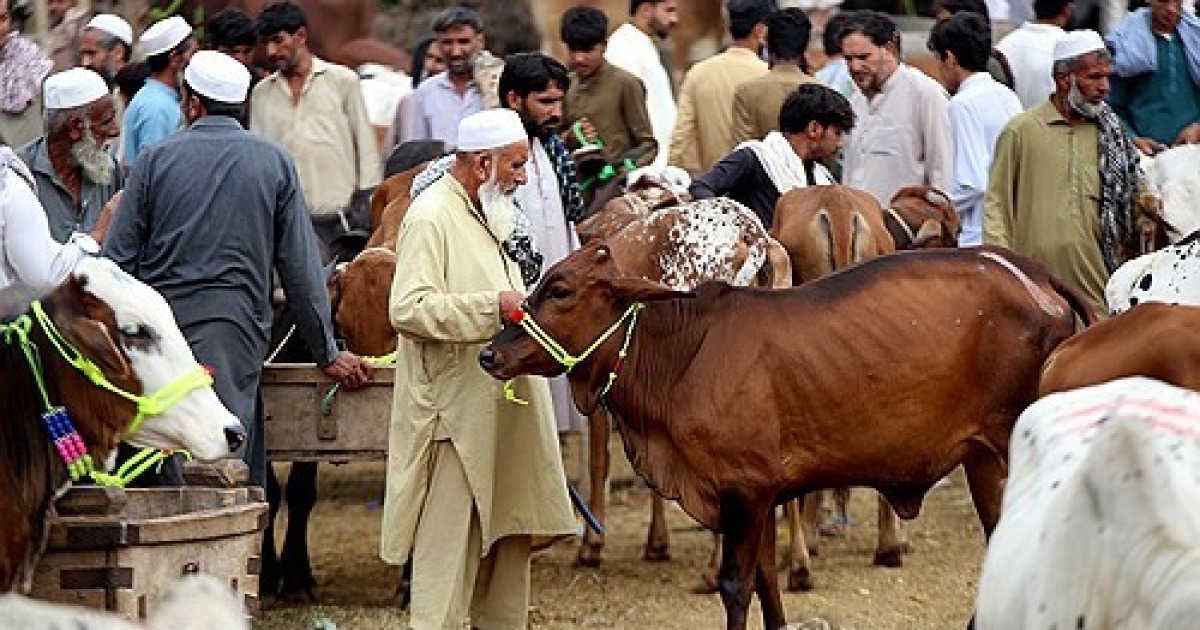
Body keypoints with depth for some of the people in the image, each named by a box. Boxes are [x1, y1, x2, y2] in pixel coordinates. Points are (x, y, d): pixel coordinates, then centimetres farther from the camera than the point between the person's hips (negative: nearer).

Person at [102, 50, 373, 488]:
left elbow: (117, 259, 3)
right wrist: (327, 353, 12)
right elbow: (301, 269, 5)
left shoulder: (157, 159, 4)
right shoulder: (274, 163, 5)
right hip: (234, 332, 0)